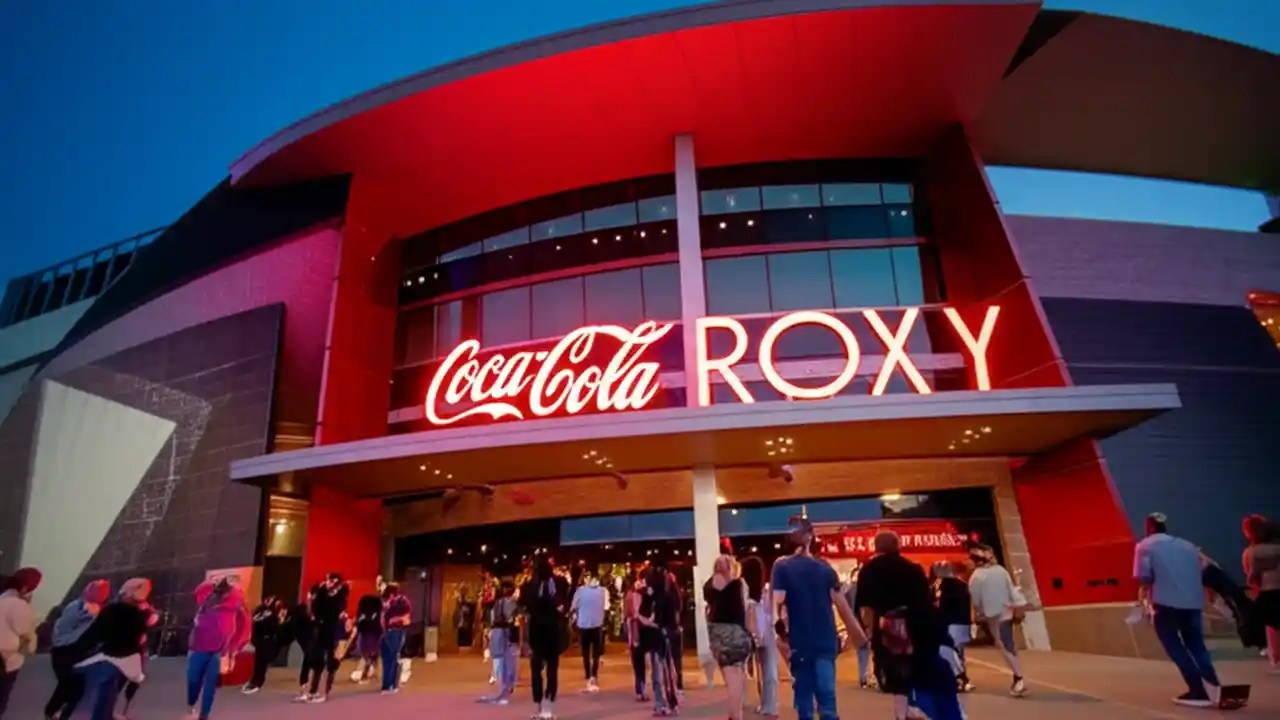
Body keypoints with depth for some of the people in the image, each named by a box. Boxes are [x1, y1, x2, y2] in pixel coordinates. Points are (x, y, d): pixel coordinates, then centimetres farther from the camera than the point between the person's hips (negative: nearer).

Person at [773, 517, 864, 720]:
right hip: (825, 641, 2)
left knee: (804, 693, 11)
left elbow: (777, 603, -14)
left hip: (799, 641, -1)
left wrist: (780, 632, -5)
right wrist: (856, 632, 10)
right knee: (826, 693, 3)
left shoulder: (782, 567, -6)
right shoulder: (825, 568, 2)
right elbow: (841, 603, 1)